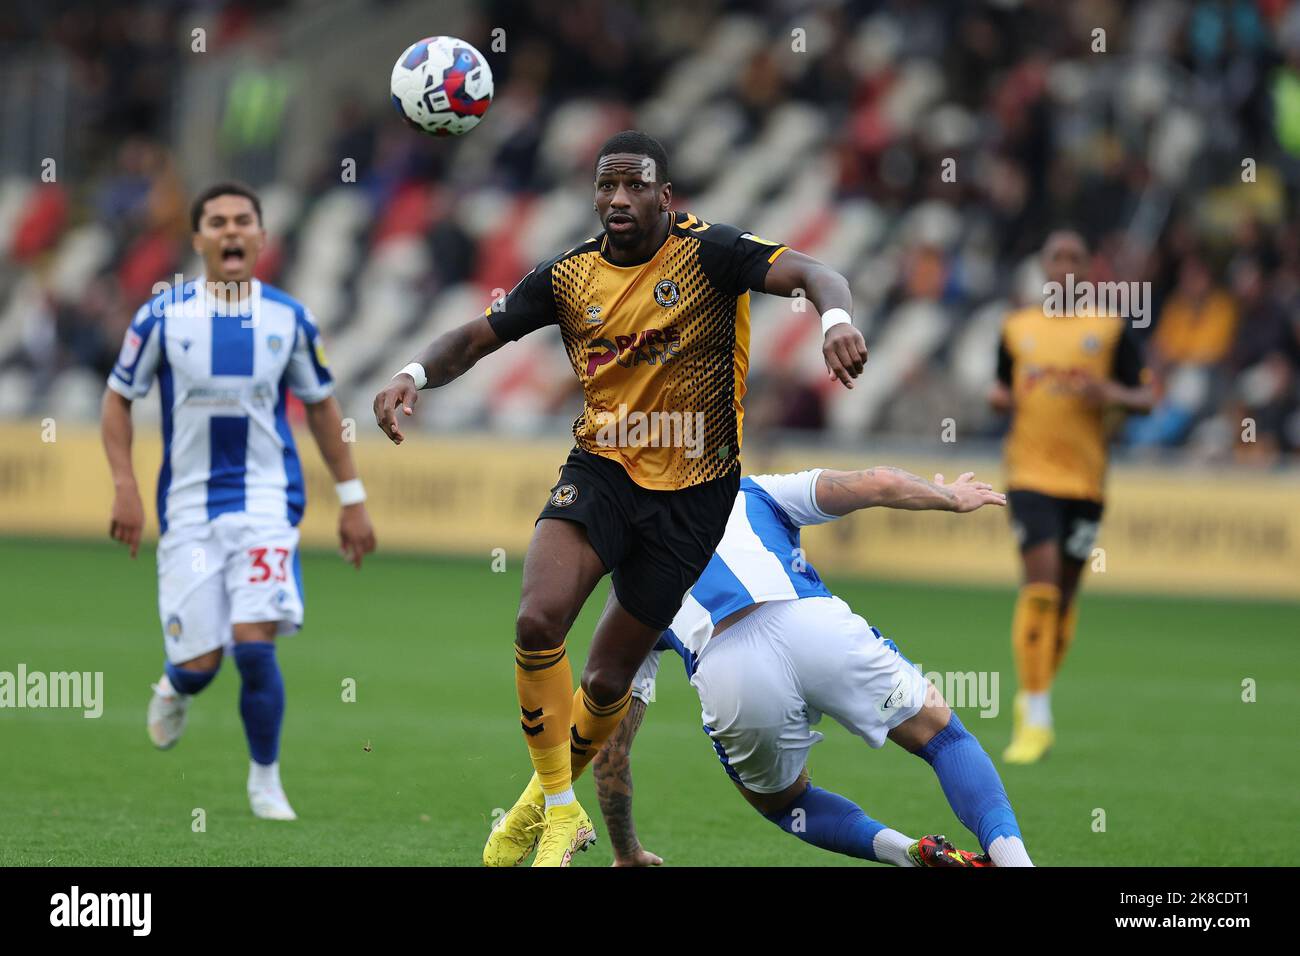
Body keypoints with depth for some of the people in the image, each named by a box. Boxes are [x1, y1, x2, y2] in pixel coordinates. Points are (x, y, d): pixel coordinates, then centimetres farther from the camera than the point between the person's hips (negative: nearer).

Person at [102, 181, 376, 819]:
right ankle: (175, 690, 37)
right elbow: (118, 399, 7)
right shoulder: (162, 316, -3)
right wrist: (124, 487, -5)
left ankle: (265, 780, 4)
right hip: (188, 504, 0)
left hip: (266, 502, 0)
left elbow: (321, 406, 13)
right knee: (199, 660, -3)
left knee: (254, 644, -16)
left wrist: (352, 499, 13)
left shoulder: (288, 320, 1)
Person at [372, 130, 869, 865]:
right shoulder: (570, 274, 1)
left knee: (609, 680, 3)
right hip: (602, 468, 2)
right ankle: (560, 813, -7)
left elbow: (809, 273, -23)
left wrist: (838, 318, -46)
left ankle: (552, 798, 33)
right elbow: (476, 338, 8)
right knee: (538, 619, -24)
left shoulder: (706, 252, -11)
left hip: (693, 488, -2)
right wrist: (415, 376, -12)